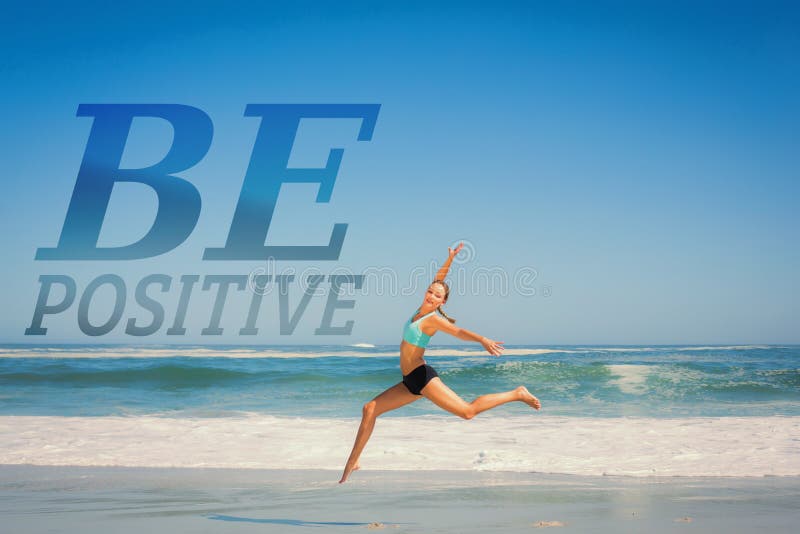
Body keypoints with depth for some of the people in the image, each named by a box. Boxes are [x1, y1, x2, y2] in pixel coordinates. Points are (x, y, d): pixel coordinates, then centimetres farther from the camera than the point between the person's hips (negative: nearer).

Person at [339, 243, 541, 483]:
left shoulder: (433, 319, -12)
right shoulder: (422, 308, 9)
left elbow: (460, 332, -28)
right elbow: (438, 279, 20)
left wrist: (483, 340, -43)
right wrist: (450, 259, 19)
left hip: (422, 376, -9)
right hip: (411, 381, 9)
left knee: (467, 411, -15)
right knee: (369, 410, 7)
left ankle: (517, 394, -3)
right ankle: (353, 461, 12)